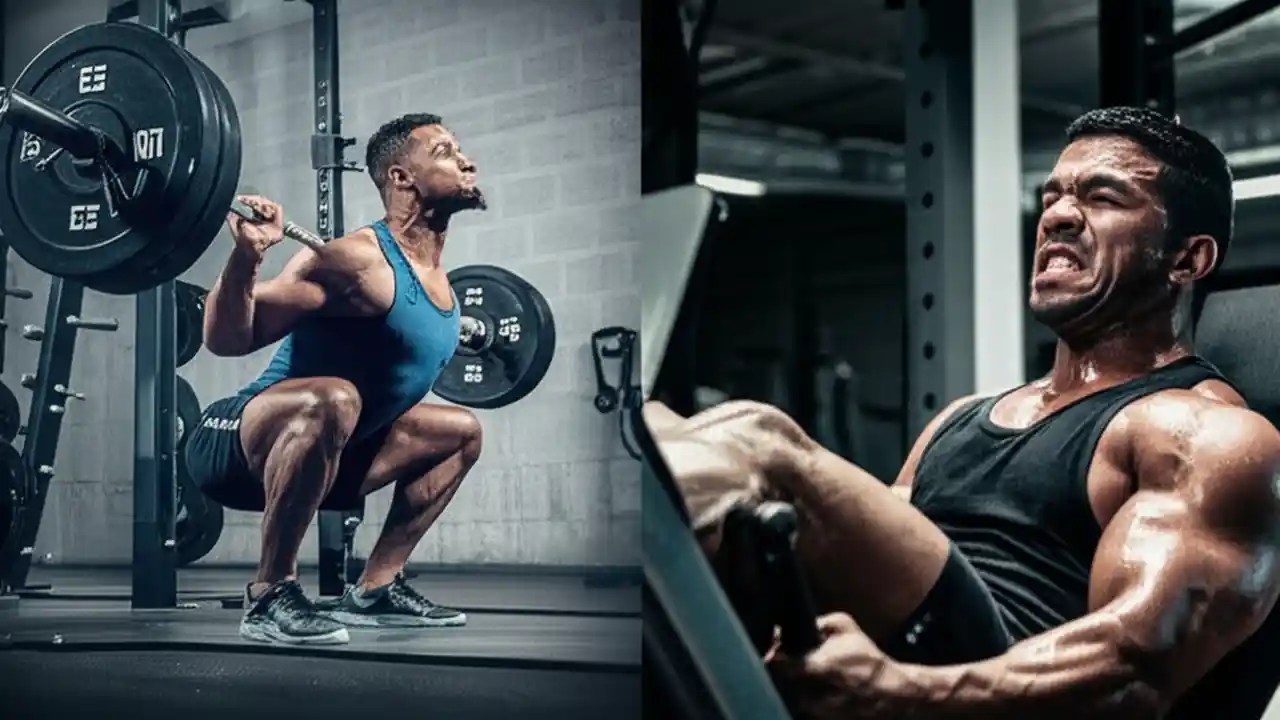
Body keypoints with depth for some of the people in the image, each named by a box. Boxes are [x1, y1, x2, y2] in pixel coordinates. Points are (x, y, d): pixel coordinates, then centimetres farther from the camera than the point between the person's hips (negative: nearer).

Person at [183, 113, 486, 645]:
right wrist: (247, 255, -35)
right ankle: (269, 596, -25)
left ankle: (375, 589, 14)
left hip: (315, 455, 9)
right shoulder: (361, 259, -19)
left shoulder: (438, 280, 8)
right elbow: (225, 340, -21)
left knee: (460, 431, 18)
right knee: (331, 399, -40)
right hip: (233, 448, -9)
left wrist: (452, 334, 37)